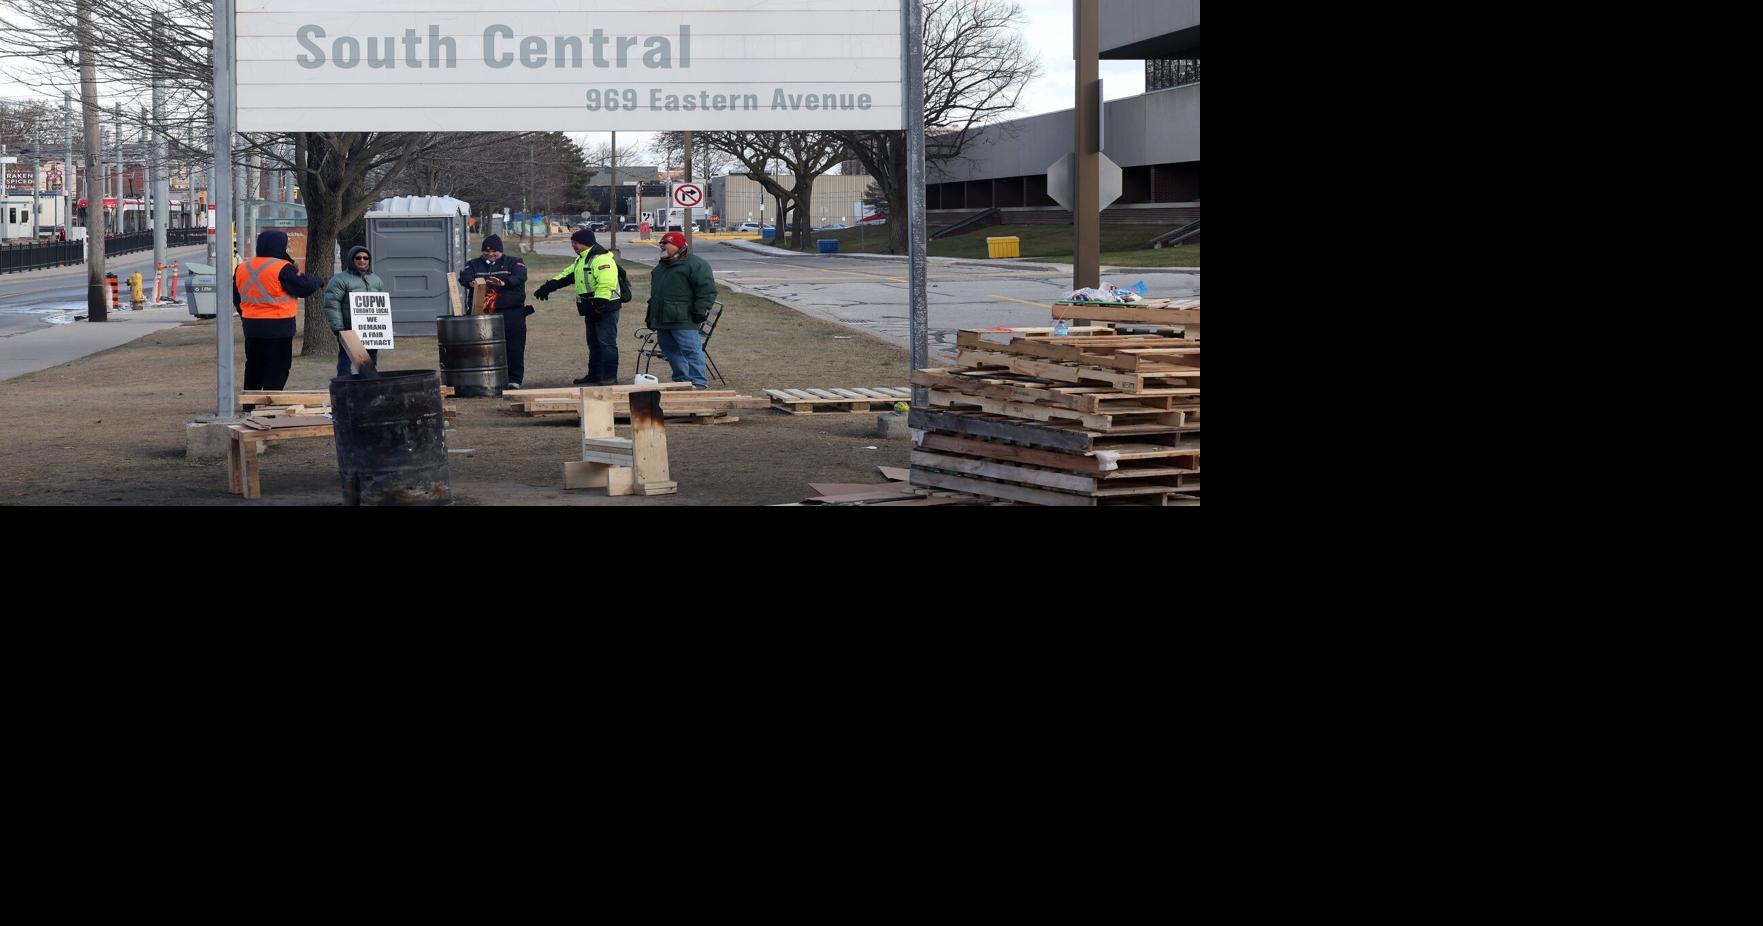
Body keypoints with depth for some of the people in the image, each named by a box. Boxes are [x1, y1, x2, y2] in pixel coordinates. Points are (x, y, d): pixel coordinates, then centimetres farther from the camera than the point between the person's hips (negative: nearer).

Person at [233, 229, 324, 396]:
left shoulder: (242, 268, 8)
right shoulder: (283, 269, -14)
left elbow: (236, 298, 15)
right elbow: (304, 287, -11)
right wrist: (318, 281, 9)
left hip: (251, 326, 6)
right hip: (278, 327, -6)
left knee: (253, 366, 15)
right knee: (277, 369, -1)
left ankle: (249, 403, 18)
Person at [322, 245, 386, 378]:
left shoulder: (377, 280, 17)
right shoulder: (339, 280, -3)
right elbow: (331, 305, -9)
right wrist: (338, 328, -16)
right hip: (348, 332, -6)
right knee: (345, 367, -5)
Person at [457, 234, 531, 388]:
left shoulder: (513, 262, 8)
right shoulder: (474, 264, 16)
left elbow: (520, 276, -13)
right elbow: (464, 277, -4)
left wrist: (504, 282, -33)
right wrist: (471, 282, -29)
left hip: (511, 313, -2)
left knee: (514, 347, -4)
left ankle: (514, 379, 4)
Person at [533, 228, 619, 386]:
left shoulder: (601, 259, -18)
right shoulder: (581, 260, 17)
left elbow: (605, 285, -27)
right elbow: (567, 275, 25)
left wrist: (599, 304, -32)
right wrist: (547, 287, 21)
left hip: (606, 308, -11)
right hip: (591, 309, 11)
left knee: (606, 342, -9)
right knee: (593, 343, 15)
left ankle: (610, 376, -7)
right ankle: (594, 375, 22)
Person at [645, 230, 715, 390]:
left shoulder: (695, 264, -7)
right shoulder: (661, 266, 22)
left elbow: (707, 289, -12)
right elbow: (655, 292, 29)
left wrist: (700, 310, -17)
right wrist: (651, 317, 26)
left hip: (683, 322, -9)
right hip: (662, 321, 9)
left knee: (691, 351, -10)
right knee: (671, 352, 12)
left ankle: (699, 382, -10)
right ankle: (681, 380, 20)